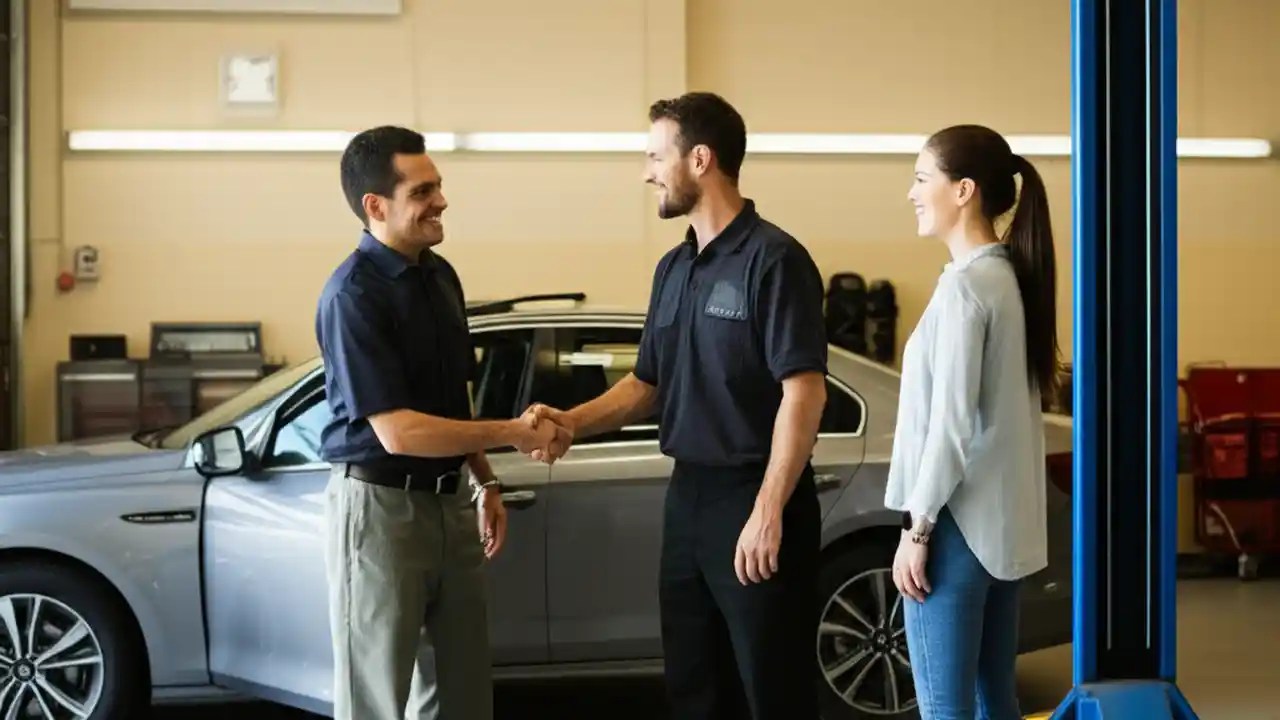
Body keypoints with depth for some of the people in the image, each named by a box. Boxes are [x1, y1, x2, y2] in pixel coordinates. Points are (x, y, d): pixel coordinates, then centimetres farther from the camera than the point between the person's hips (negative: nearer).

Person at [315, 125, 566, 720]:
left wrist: (484, 482, 15)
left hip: (449, 499, 8)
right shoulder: (353, 294, -18)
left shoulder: (441, 275, 7)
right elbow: (397, 431, -22)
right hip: (379, 505, -8)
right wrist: (511, 434, -15)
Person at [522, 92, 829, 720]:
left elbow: (803, 393, -19)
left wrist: (768, 511, -23)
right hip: (687, 498, 8)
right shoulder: (673, 269, 12)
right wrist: (573, 421, 1)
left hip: (754, 500, -8)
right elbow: (647, 385, 19)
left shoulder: (773, 259, -13)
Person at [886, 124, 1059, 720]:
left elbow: (951, 422, -19)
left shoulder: (964, 285, -16)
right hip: (1002, 521, 9)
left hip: (960, 522, -9)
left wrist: (915, 528, -14)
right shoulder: (1010, 277, 11)